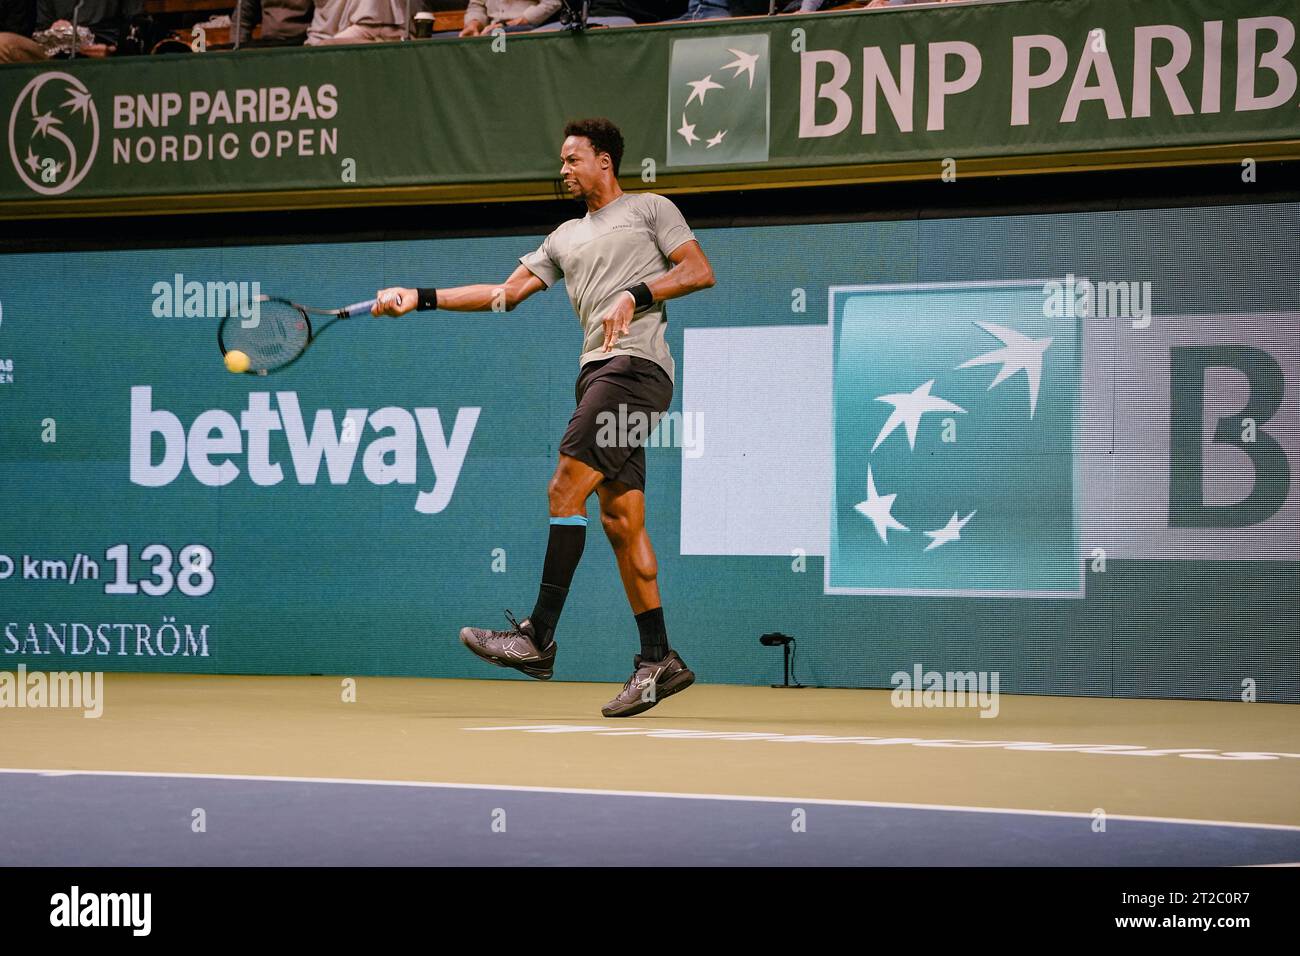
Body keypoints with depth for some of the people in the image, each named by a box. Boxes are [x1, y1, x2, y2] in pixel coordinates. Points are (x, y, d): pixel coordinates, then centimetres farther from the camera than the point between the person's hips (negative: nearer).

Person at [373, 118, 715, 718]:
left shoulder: (650, 209, 8)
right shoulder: (566, 238, 27)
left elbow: (700, 271, 0)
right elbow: (507, 292, 21)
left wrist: (635, 295, -12)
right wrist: (420, 298, 14)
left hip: (637, 364, -7)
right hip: (598, 372, 7)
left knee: (566, 487, -17)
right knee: (620, 520, 2)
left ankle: (539, 638, -18)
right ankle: (659, 660, 4)